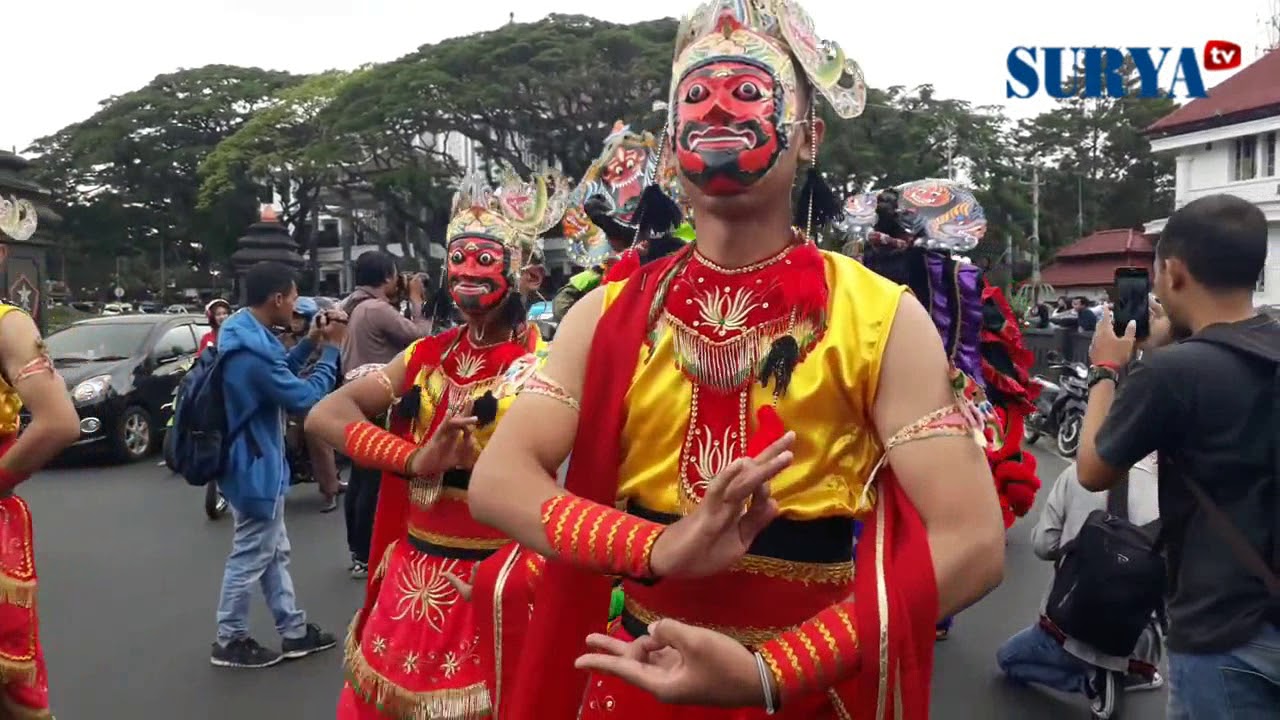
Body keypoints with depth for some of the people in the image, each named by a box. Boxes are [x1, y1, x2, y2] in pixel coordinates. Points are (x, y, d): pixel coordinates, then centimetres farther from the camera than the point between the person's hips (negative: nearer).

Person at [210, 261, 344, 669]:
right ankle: (230, 641, 21)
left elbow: (278, 375, 18)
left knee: (275, 552, 18)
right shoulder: (253, 350, -28)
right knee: (251, 557, 5)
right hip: (256, 467, -11)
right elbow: (306, 399, -23)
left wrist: (310, 343, 7)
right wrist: (331, 349, -14)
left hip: (254, 463, 11)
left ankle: (294, 631, 29)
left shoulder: (243, 332, 4)